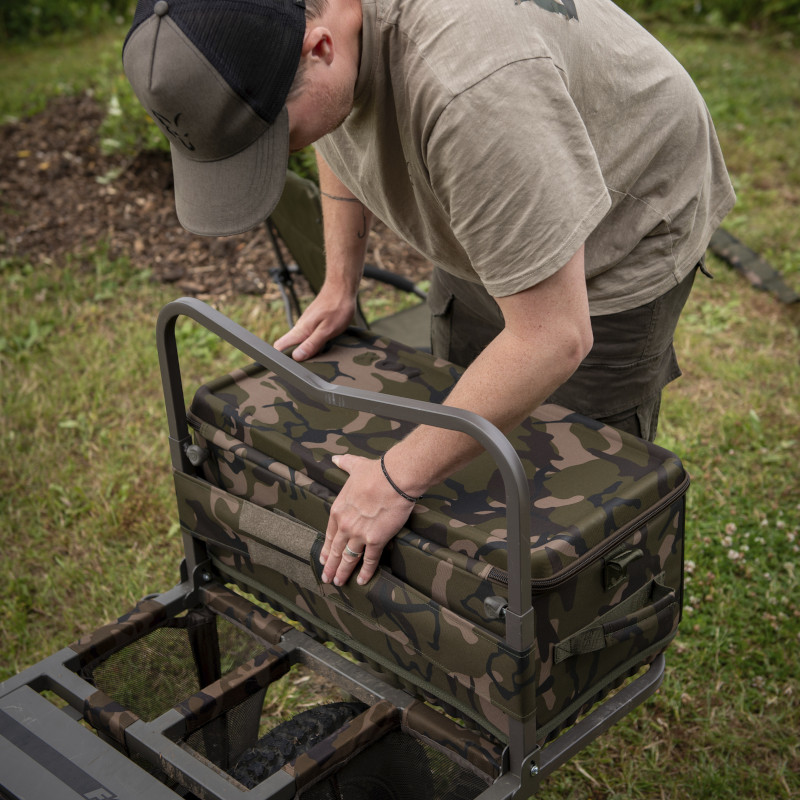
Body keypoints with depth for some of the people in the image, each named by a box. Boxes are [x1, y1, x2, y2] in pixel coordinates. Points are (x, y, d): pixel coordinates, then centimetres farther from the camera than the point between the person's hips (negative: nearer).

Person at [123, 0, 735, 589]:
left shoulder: (473, 84, -45)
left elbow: (553, 338, -41)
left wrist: (399, 479, -35)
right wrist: (340, 285, 4)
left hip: (618, 235, -7)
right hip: (488, 226, 7)